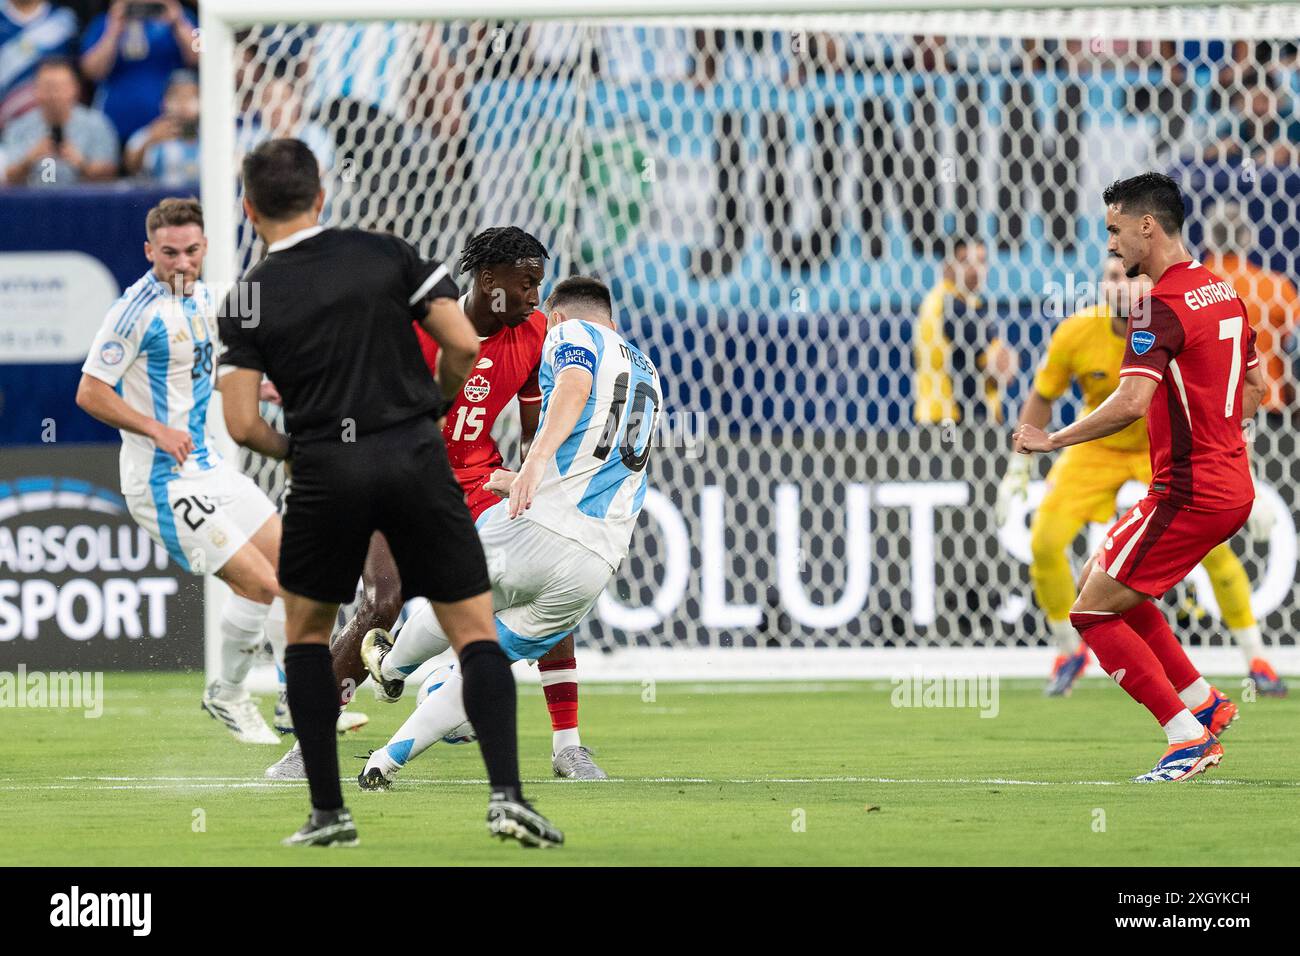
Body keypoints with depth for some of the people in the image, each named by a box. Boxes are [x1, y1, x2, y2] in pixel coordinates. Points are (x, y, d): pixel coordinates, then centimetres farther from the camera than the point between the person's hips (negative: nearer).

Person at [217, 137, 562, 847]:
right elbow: (464, 344, -2)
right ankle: (506, 793, -15)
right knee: (474, 629, 4)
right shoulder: (386, 254, 4)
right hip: (415, 456, 0)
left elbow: (242, 425, -5)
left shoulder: (248, 301, 2)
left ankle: (328, 811, 13)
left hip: (326, 470, 0)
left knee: (305, 629, 20)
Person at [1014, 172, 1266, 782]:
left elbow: (1132, 401, -28)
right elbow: (1254, 387, 22)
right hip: (1230, 485, 9)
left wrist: (1052, 440, -19)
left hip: (1187, 493, -9)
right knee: (1101, 581, 21)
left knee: (1092, 612, -3)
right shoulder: (1222, 290, 12)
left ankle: (1188, 738, -5)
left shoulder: (1162, 304, -16)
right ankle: (1203, 703, 17)